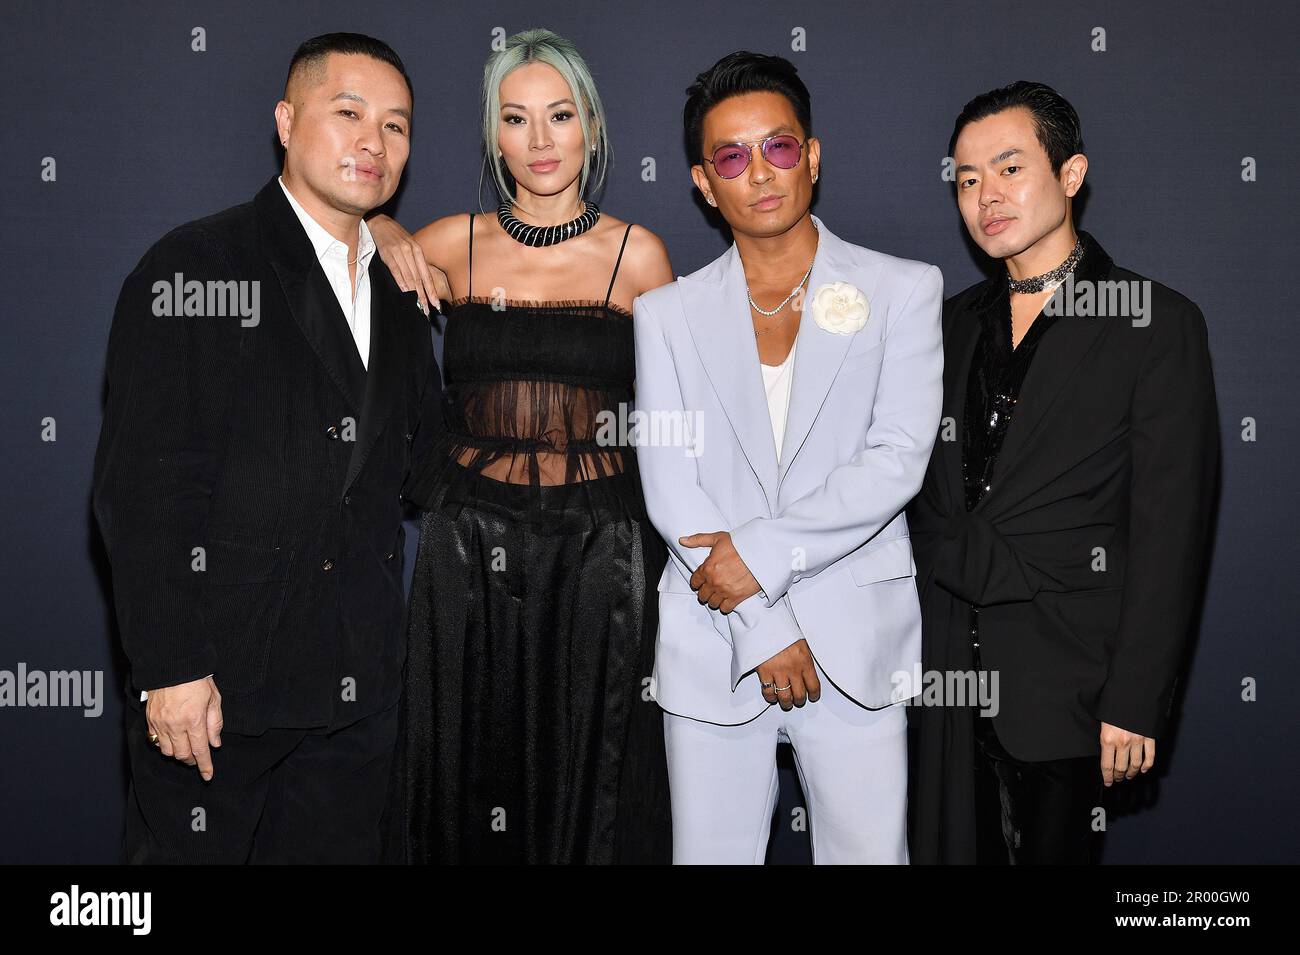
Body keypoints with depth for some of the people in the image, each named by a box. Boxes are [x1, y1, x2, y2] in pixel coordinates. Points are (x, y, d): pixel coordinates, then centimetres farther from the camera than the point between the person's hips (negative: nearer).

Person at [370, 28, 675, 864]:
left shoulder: (638, 254, 0)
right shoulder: (452, 245, 3)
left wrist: (682, 556, 2)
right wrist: (389, 235, -1)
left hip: (598, 546, -1)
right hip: (470, 545, 1)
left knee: (589, 779, 10)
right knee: (471, 772, 12)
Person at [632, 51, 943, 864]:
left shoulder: (904, 290, 4)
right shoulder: (668, 314, 8)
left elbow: (898, 461, -7)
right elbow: (670, 488, -1)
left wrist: (761, 550, -15)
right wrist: (762, 628, -9)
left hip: (856, 642, -1)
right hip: (712, 640, 1)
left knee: (869, 848, 4)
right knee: (712, 852, 7)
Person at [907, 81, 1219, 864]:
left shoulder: (1158, 324, -5)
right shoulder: (956, 322, 11)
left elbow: (1169, 532, -9)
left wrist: (1136, 704, -12)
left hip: (1064, 682, -4)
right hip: (949, 676, 5)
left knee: (1056, 849, 8)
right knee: (953, 847, 12)